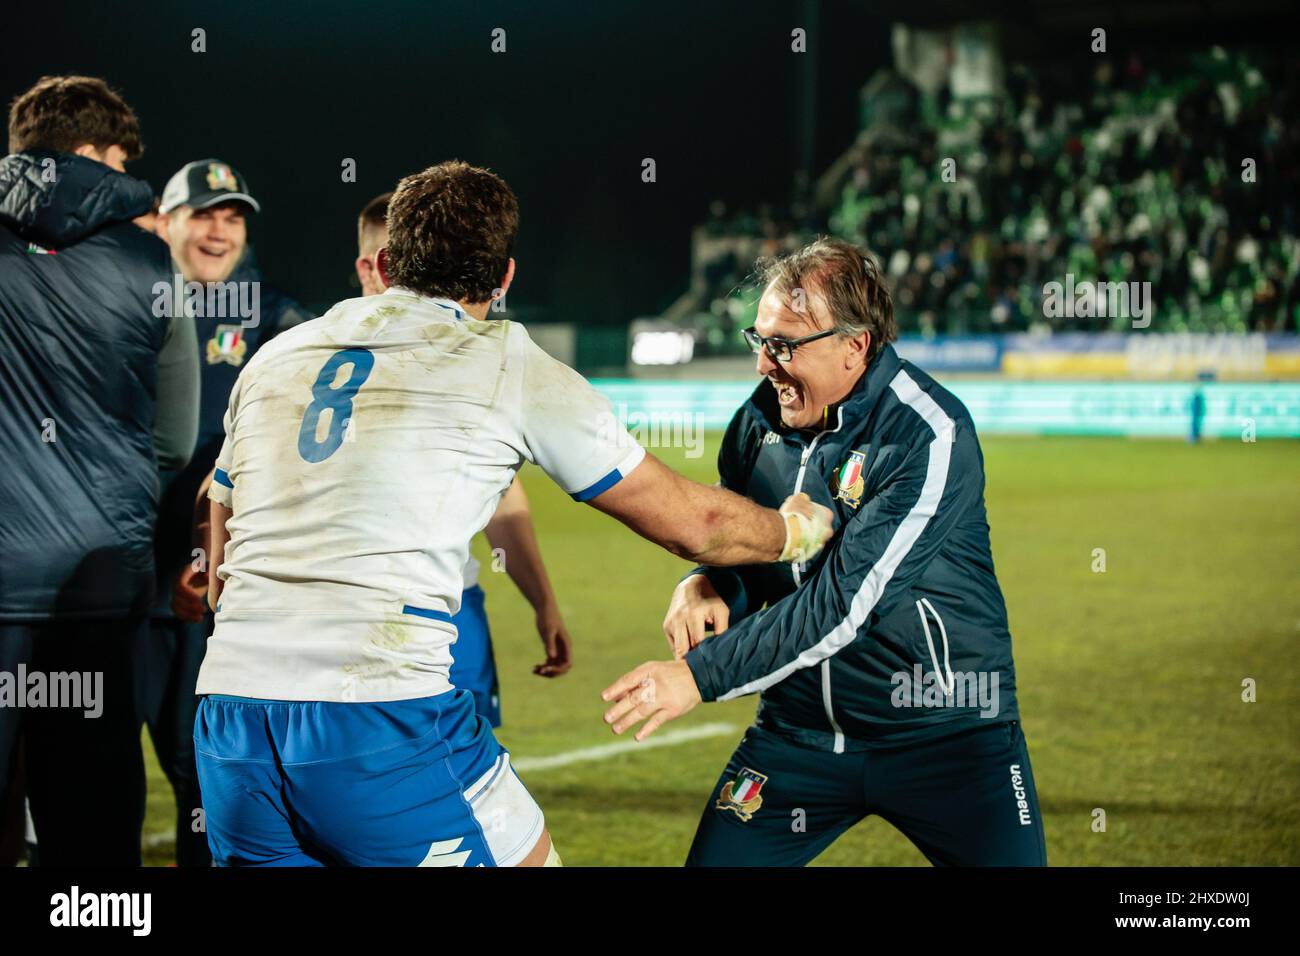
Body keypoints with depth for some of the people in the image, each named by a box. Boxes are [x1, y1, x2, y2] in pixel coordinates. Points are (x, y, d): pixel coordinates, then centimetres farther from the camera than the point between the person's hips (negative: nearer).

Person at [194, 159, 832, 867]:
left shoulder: (272, 359, 19)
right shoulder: (513, 370, 6)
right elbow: (694, 524, 13)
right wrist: (799, 528, 33)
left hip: (230, 730, 5)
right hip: (383, 722, -4)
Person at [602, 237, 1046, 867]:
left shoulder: (930, 436, -20)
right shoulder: (762, 418, 1)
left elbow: (844, 603, -25)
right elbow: (733, 544, 15)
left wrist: (701, 675, -26)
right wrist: (705, 587, -10)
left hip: (945, 734, -5)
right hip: (800, 730, 5)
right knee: (715, 859, -1)